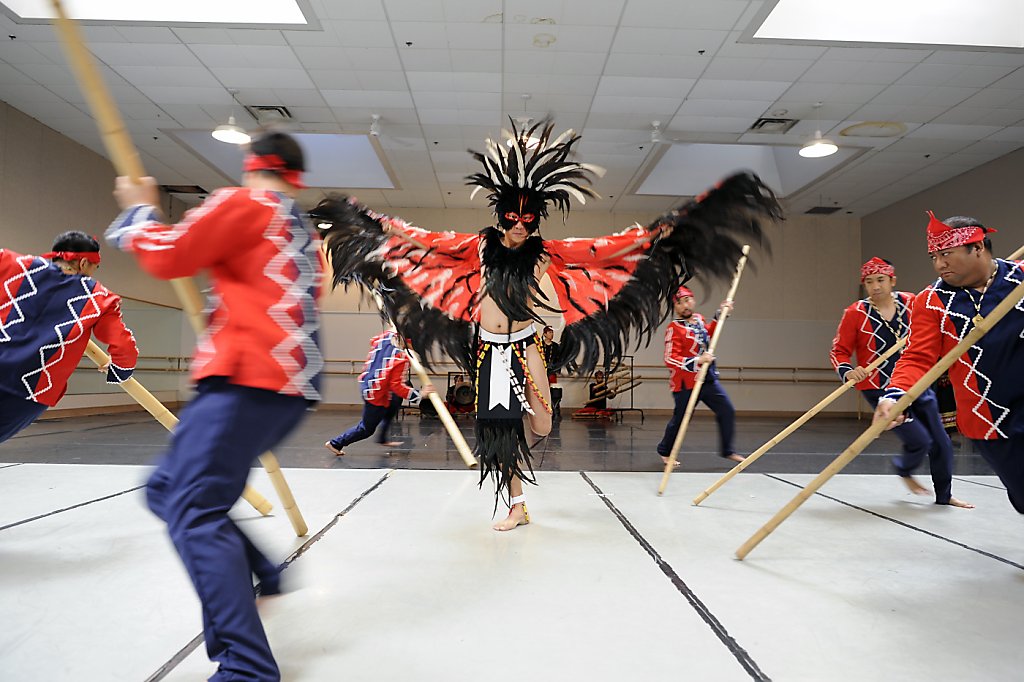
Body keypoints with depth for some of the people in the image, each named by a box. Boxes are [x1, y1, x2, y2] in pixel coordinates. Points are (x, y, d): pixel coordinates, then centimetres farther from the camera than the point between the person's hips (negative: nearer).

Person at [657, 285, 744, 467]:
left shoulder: (699, 319, 7)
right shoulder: (674, 328, -16)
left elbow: (709, 332, 30)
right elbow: (670, 360, -23)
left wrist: (720, 314, 22)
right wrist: (697, 361, -29)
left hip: (709, 379, 7)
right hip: (686, 383, -7)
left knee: (727, 411, 5)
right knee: (679, 419, 3)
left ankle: (727, 451, 21)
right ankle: (665, 452, 26)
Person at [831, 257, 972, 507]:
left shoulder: (911, 303, -1)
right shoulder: (855, 313, -13)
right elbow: (839, 352, -10)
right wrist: (848, 372, -29)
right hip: (880, 391, -5)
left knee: (941, 442, 12)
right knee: (920, 441, -9)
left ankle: (944, 495, 35)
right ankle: (904, 470, 28)